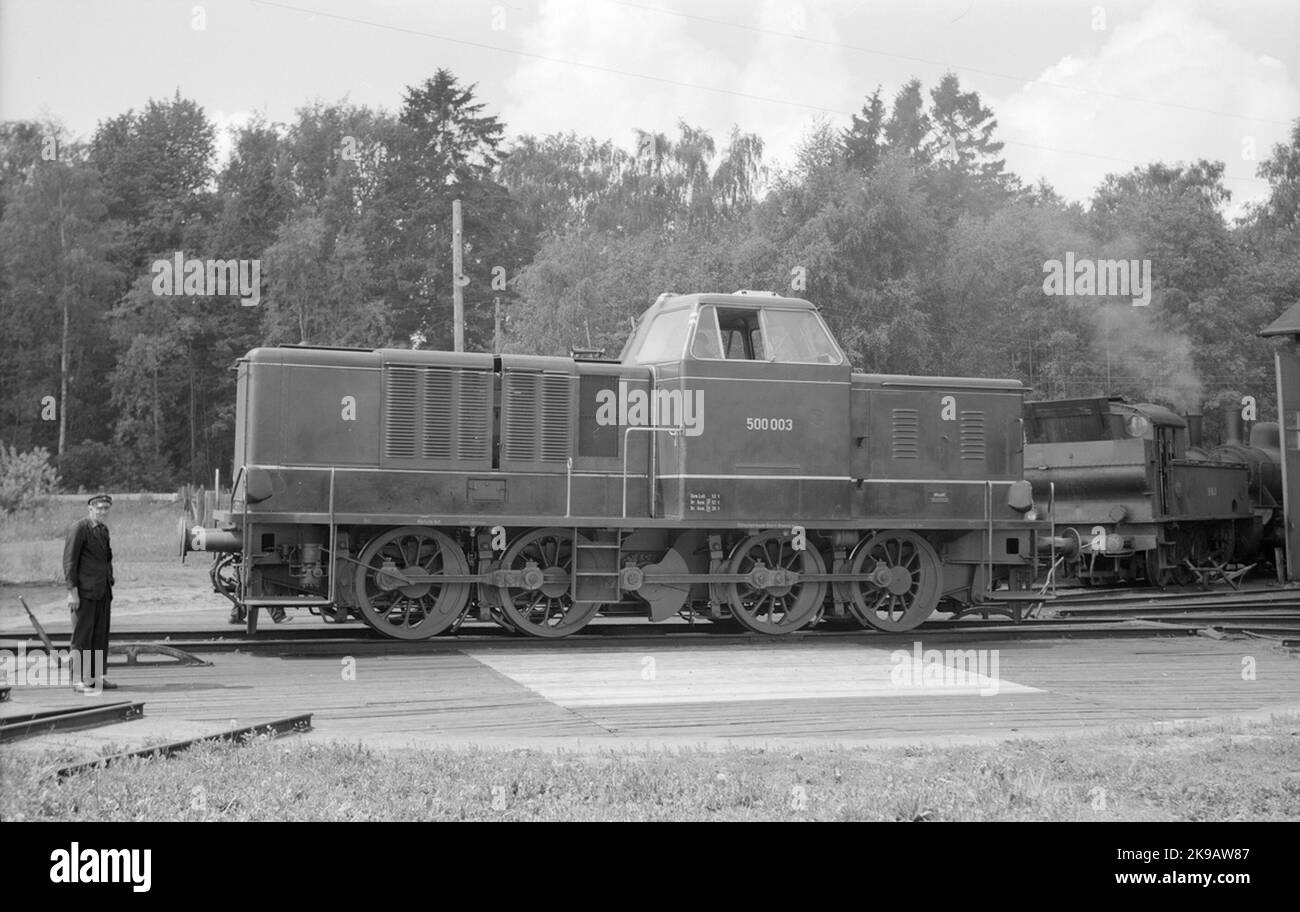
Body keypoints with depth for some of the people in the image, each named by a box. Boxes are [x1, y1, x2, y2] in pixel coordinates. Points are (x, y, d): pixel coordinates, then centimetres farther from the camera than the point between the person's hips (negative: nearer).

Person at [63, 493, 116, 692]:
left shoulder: (103, 530, 16)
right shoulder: (78, 528, -9)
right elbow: (69, 561, -12)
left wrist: (109, 591, 19)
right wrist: (72, 592, -17)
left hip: (102, 591, 7)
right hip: (84, 591, -7)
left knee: (101, 635, 5)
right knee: (82, 635, -6)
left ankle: (97, 677, 9)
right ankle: (79, 680, -4)